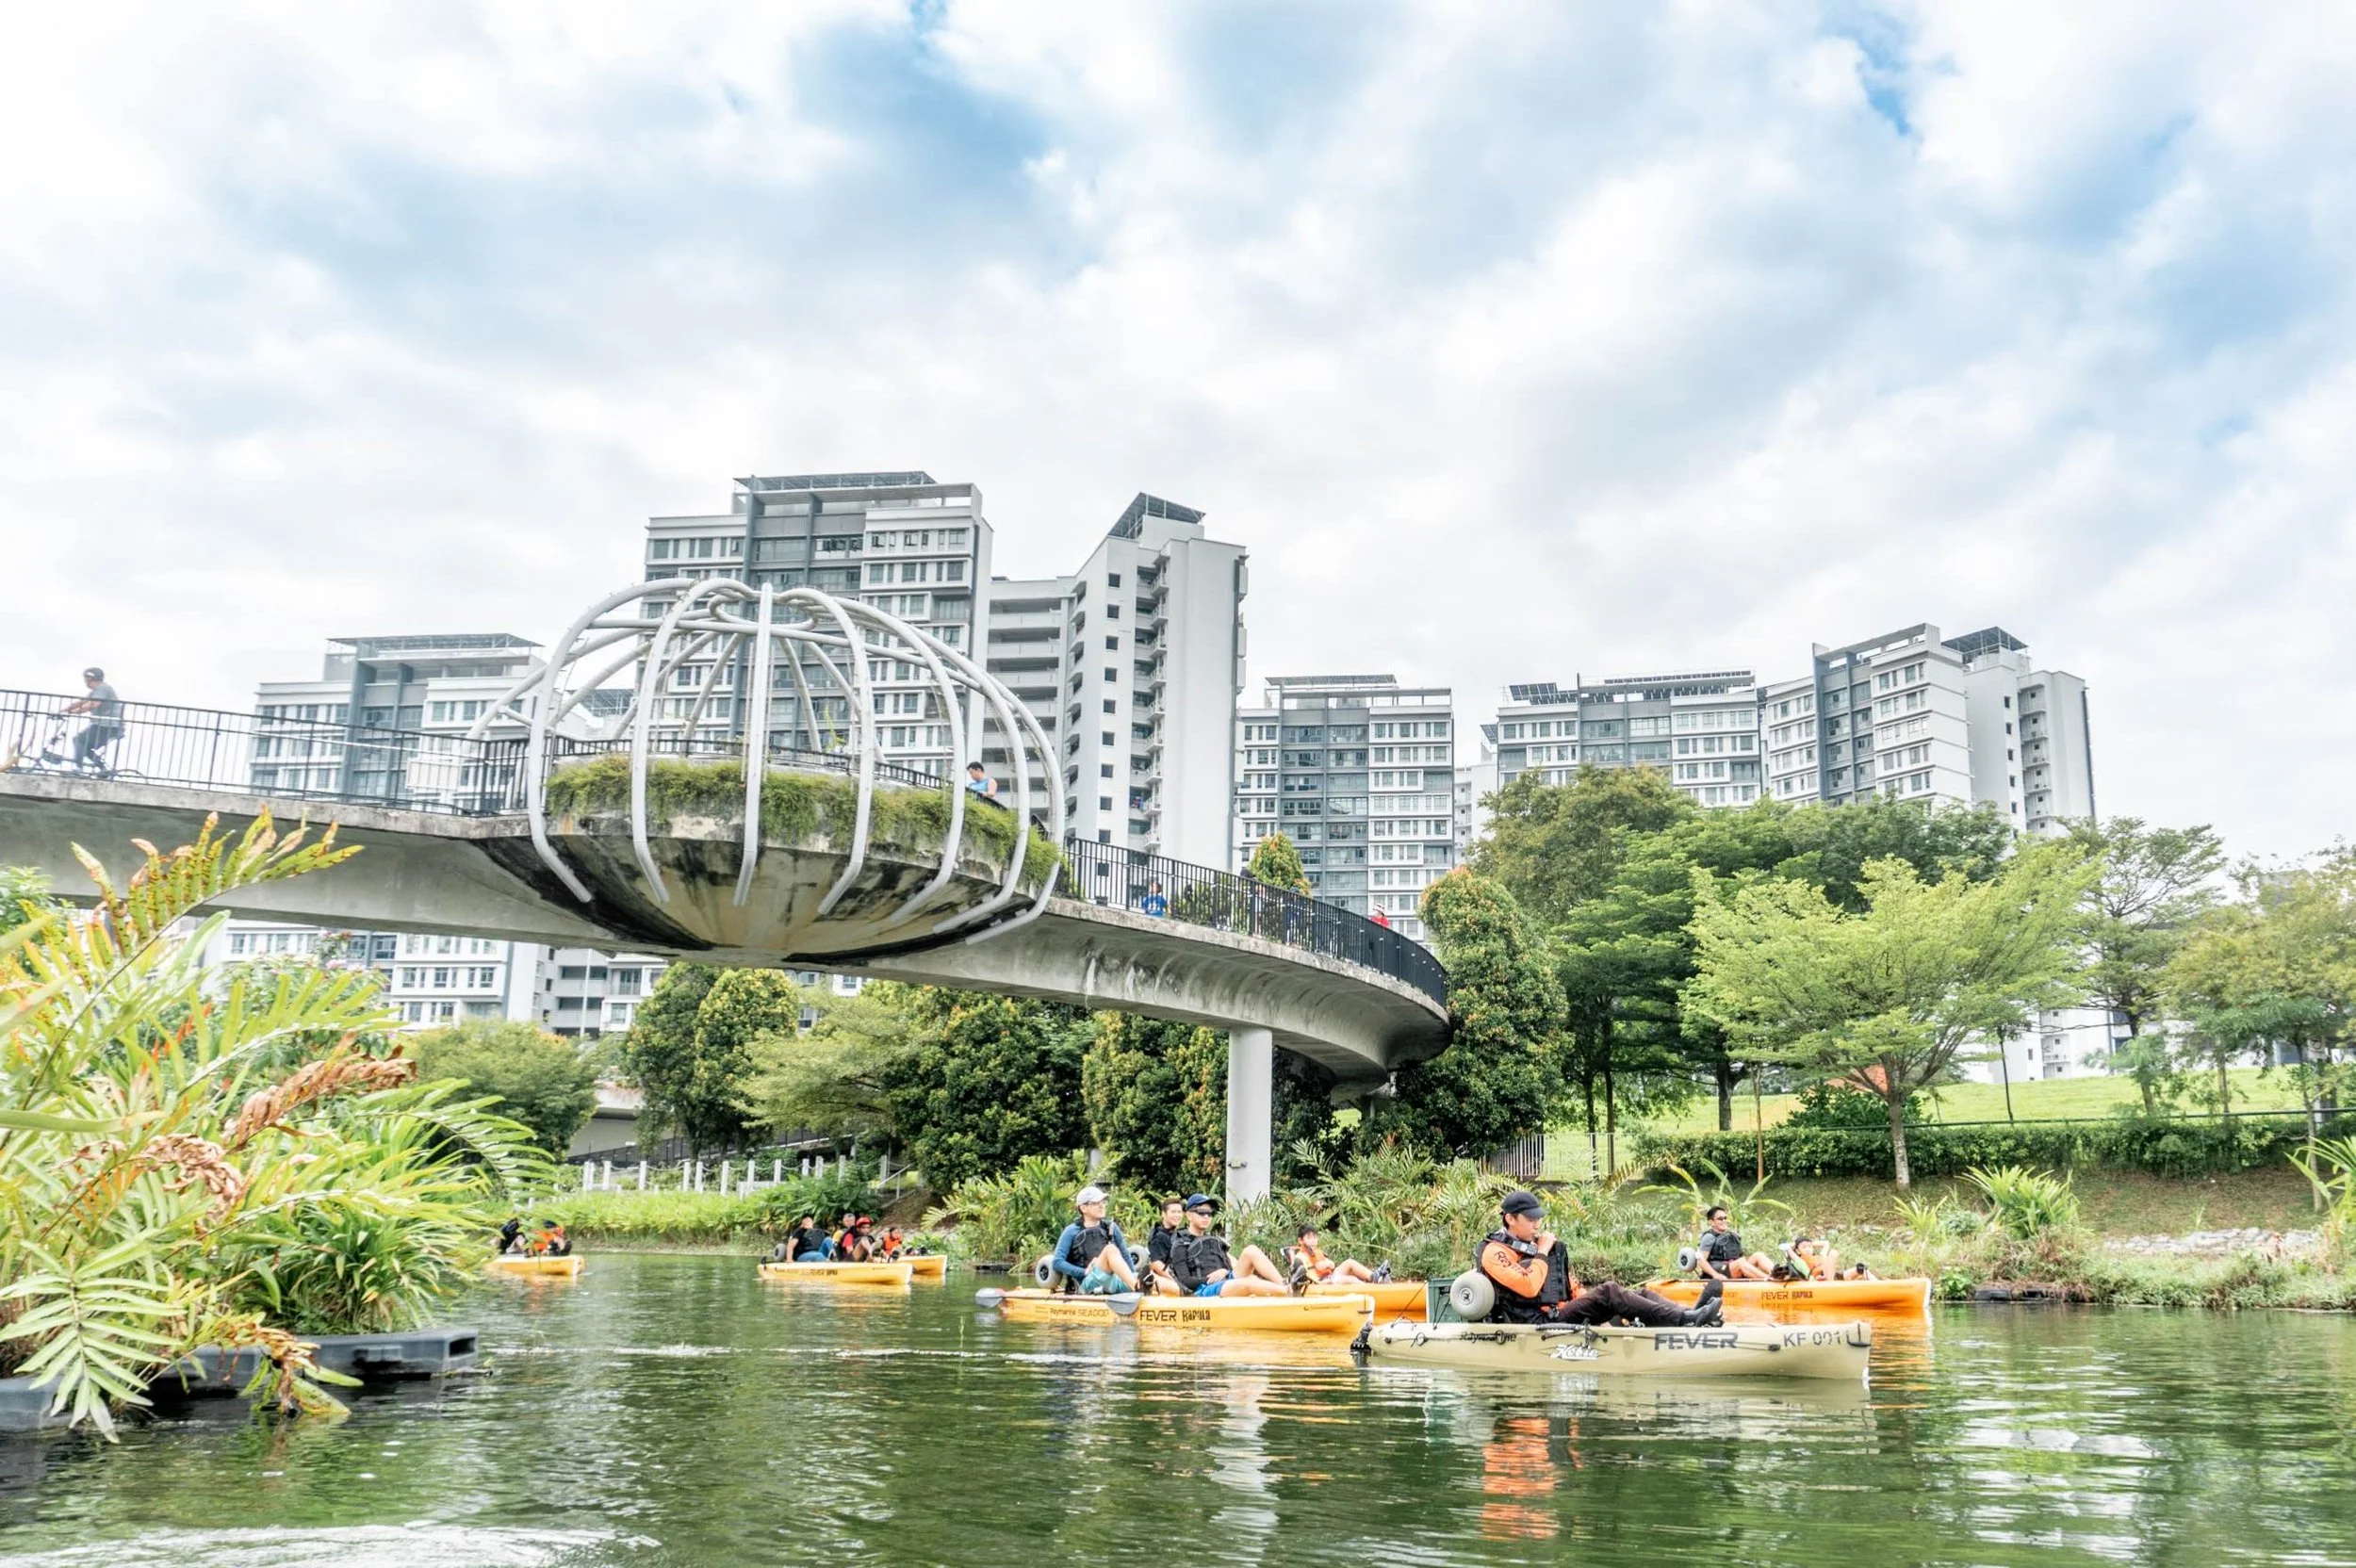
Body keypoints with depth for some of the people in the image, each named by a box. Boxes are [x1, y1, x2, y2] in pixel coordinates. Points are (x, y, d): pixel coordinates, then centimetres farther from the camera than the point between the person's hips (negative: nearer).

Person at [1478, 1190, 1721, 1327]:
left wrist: (1602, 1313, 11)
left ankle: (1690, 1315, -27)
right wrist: (1542, 1253, -8)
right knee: (1608, 1294, -25)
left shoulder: (1538, 1244, 22)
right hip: (1540, 1322, -9)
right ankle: (1685, 1320, -32)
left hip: (1563, 1312, 9)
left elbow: (1572, 1286, 23)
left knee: (1640, 1296, -6)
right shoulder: (1495, 1253, -5)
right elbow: (1529, 1287, -21)